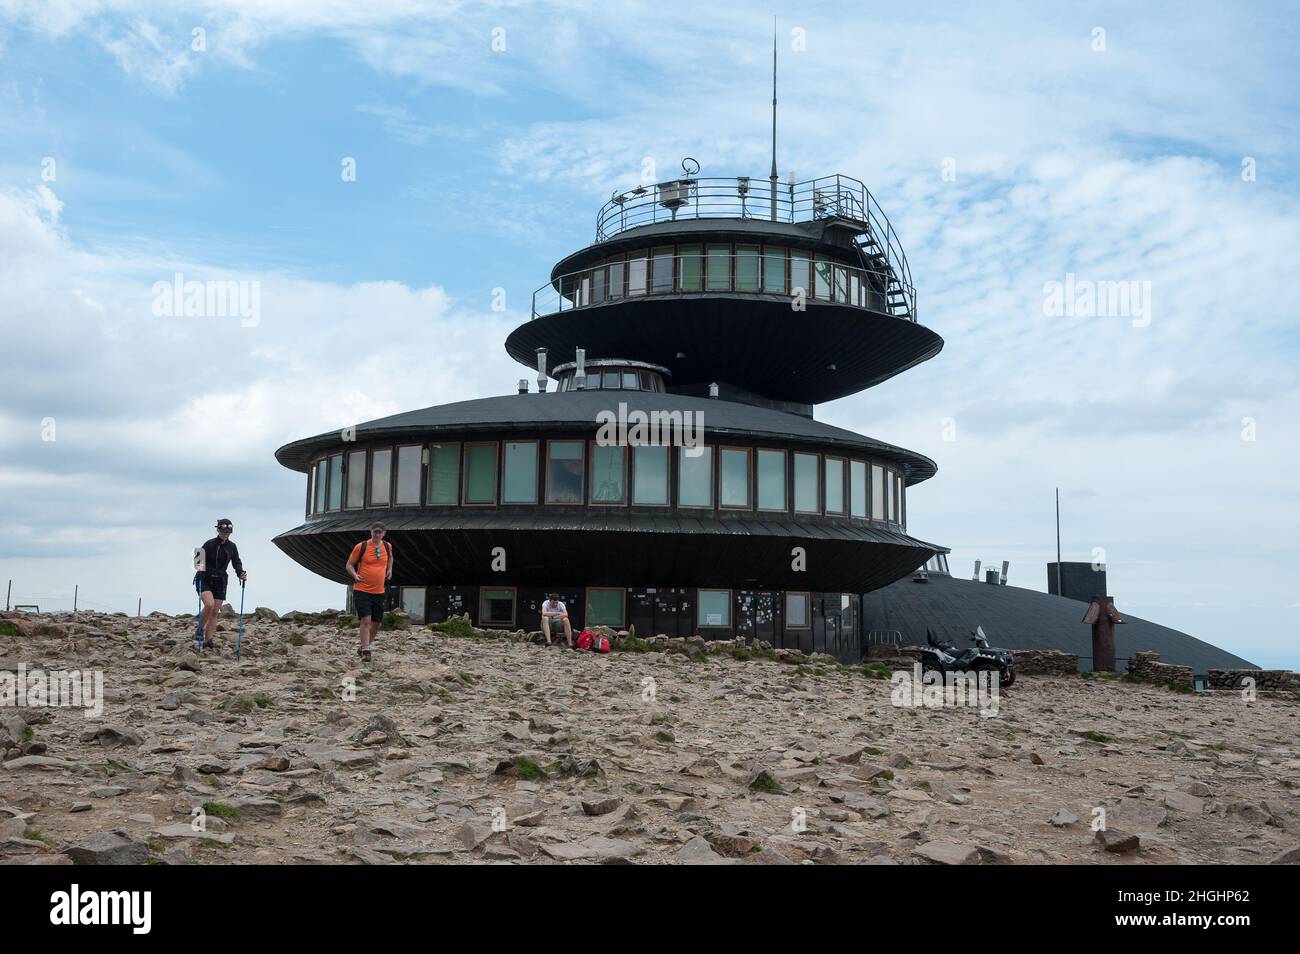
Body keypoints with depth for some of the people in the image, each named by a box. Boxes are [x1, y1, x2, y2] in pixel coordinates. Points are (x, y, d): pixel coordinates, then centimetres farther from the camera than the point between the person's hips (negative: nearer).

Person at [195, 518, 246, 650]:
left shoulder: (232, 547, 6)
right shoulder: (209, 544, -7)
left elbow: (237, 562, 9)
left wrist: (240, 573, -10)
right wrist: (200, 568, -31)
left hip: (220, 582, 4)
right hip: (205, 580, -4)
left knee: (215, 611, -1)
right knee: (210, 604, -24)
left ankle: (208, 640, 3)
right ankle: (200, 630, -2)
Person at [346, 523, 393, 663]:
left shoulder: (387, 546, 6)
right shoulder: (361, 547, -7)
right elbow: (349, 564, 2)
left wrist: (389, 569, 15)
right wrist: (355, 575, -16)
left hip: (379, 592, 5)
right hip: (362, 590, -5)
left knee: (376, 623, 9)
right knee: (366, 620, -15)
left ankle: (362, 647, 28)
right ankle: (365, 652, -11)